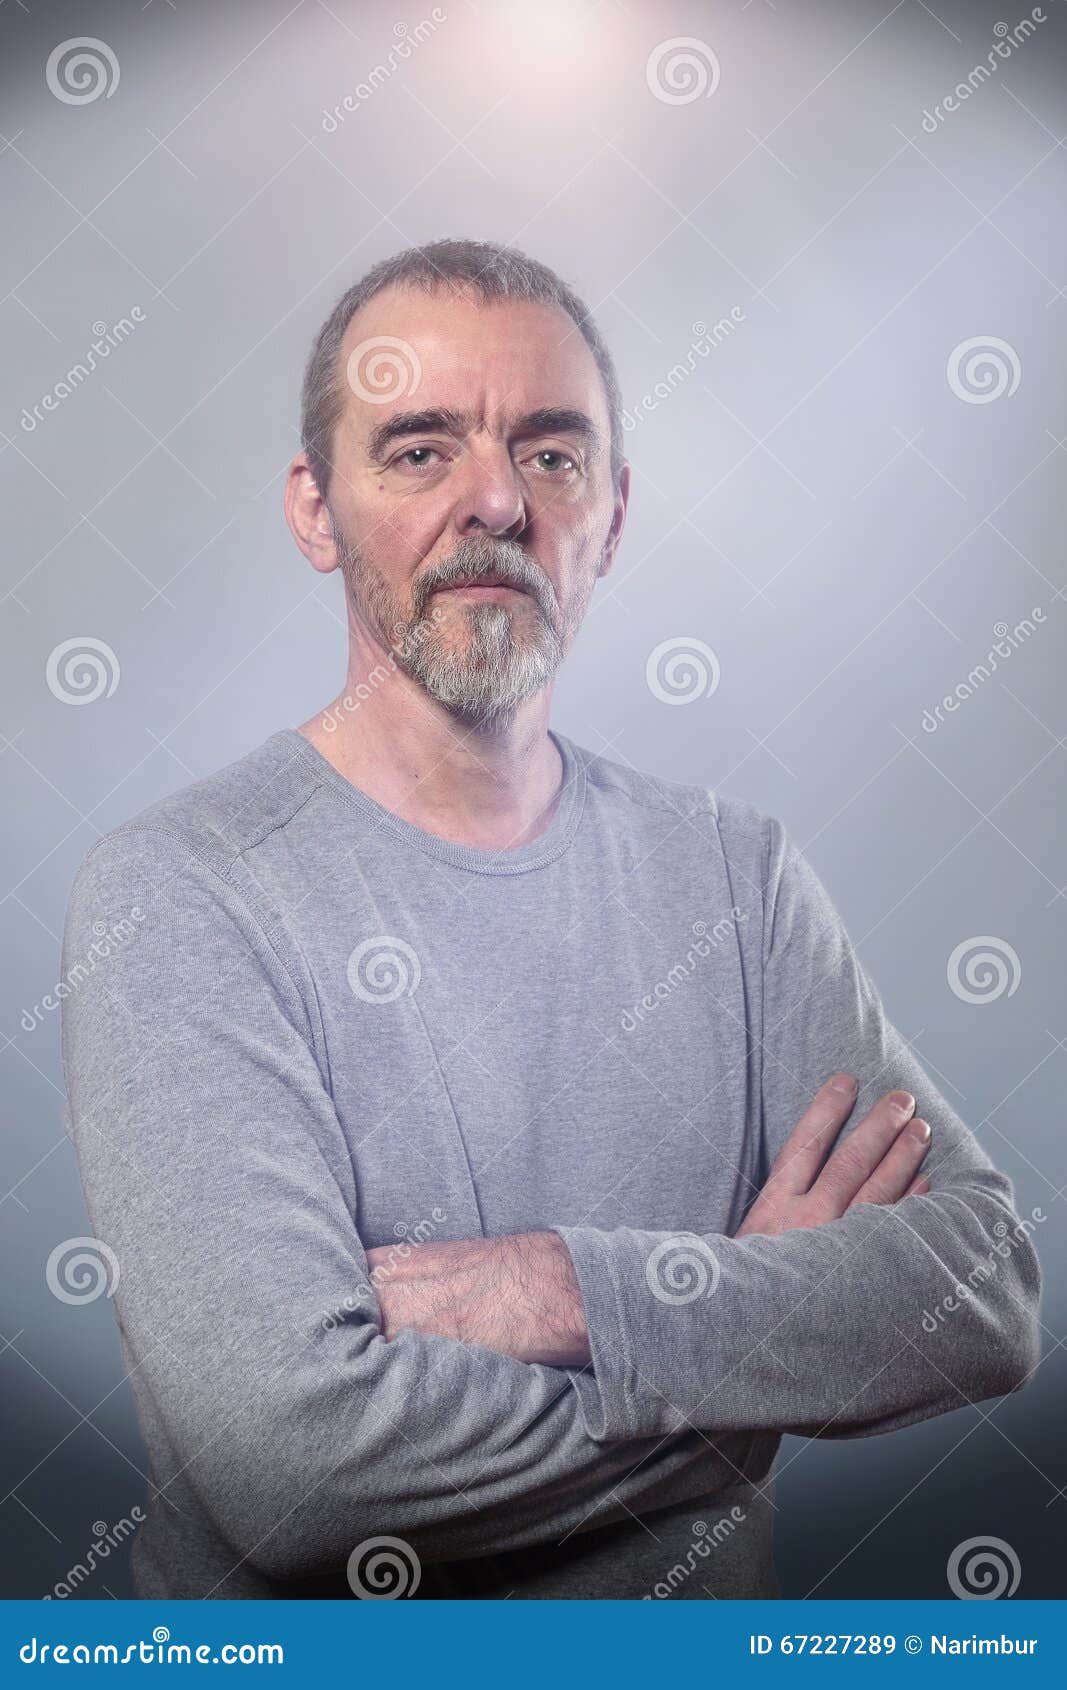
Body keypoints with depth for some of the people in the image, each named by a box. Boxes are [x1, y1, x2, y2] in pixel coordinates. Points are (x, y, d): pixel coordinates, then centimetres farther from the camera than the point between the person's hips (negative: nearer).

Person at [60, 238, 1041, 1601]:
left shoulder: (734, 864, 0)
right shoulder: (174, 891, -13)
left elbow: (988, 1298, -7)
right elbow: (280, 1444, -22)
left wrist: (561, 1288, -20)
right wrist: (757, 1317, -11)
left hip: (703, 1639, 3)